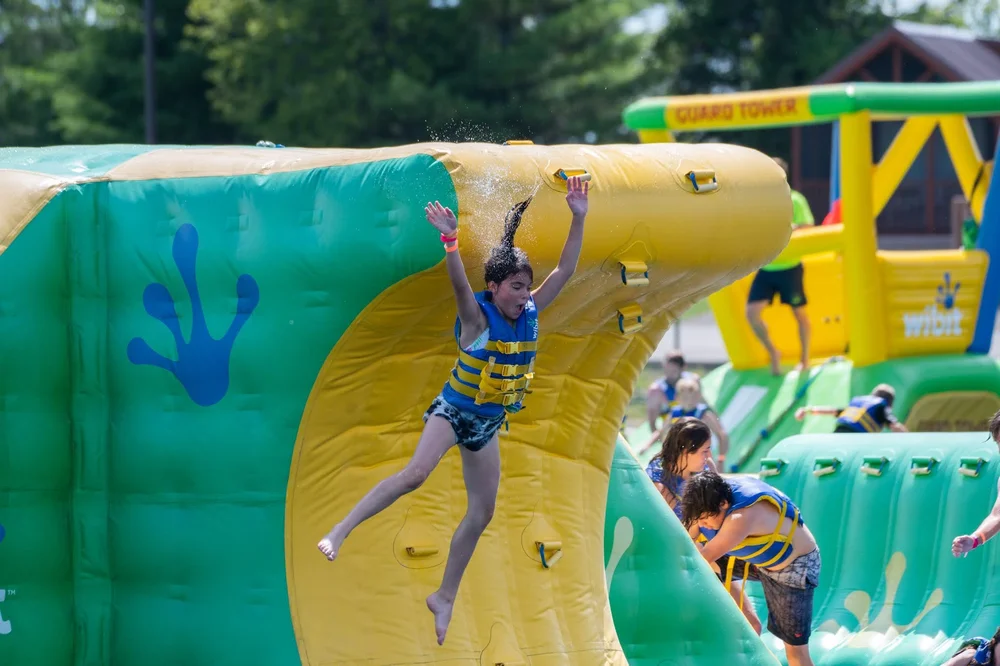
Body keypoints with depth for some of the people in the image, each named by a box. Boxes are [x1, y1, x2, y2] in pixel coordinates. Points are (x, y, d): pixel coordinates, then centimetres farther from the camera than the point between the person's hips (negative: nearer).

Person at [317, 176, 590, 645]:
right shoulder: (477, 317, -17)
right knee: (415, 473, -29)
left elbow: (565, 271, -3)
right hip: (453, 411, -6)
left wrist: (578, 219, -11)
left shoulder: (529, 314, -2)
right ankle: (340, 531, -26)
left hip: (488, 425, 6)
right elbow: (459, 284, -36)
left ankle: (445, 597, 19)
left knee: (482, 512, 7)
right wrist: (450, 241, -52)